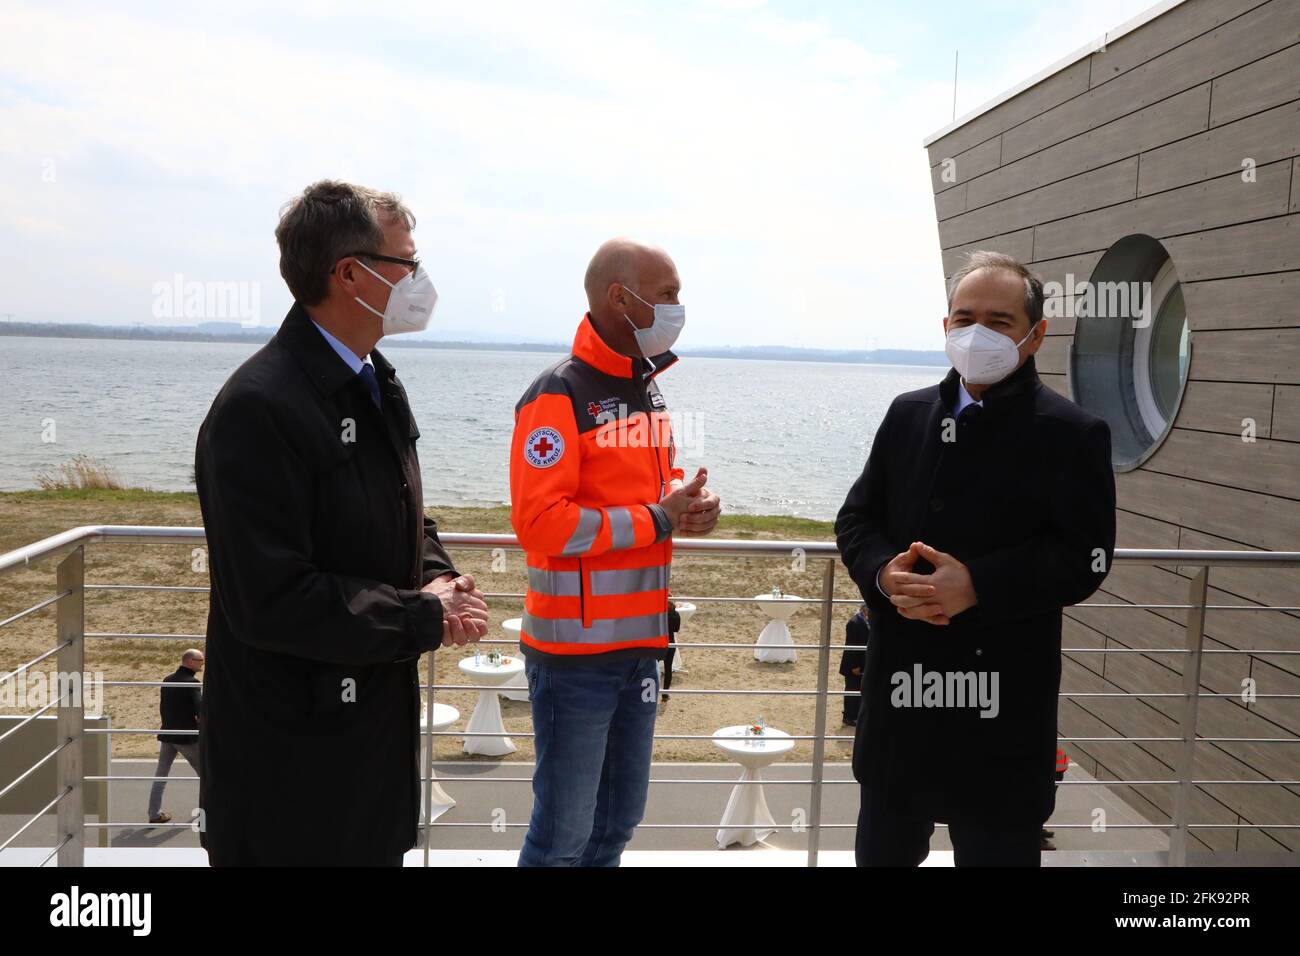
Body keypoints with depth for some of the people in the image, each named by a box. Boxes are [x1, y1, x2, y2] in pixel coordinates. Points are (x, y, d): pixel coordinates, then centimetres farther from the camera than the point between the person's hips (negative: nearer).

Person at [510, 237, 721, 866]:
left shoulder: (648, 392, 13)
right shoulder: (559, 396, -14)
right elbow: (538, 522, -22)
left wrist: (690, 504, -1)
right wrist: (658, 521, -18)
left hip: (640, 643, 8)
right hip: (576, 650, -8)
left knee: (620, 820, 17)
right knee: (564, 835, 1)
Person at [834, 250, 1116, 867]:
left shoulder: (1070, 434, -7)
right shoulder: (907, 414, 9)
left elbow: (1084, 561, -13)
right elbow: (856, 520, 9)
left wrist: (978, 585, -25)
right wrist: (884, 572, -13)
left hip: (1003, 701, -5)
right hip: (899, 685, 5)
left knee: (996, 848, 11)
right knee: (884, 846, 21)